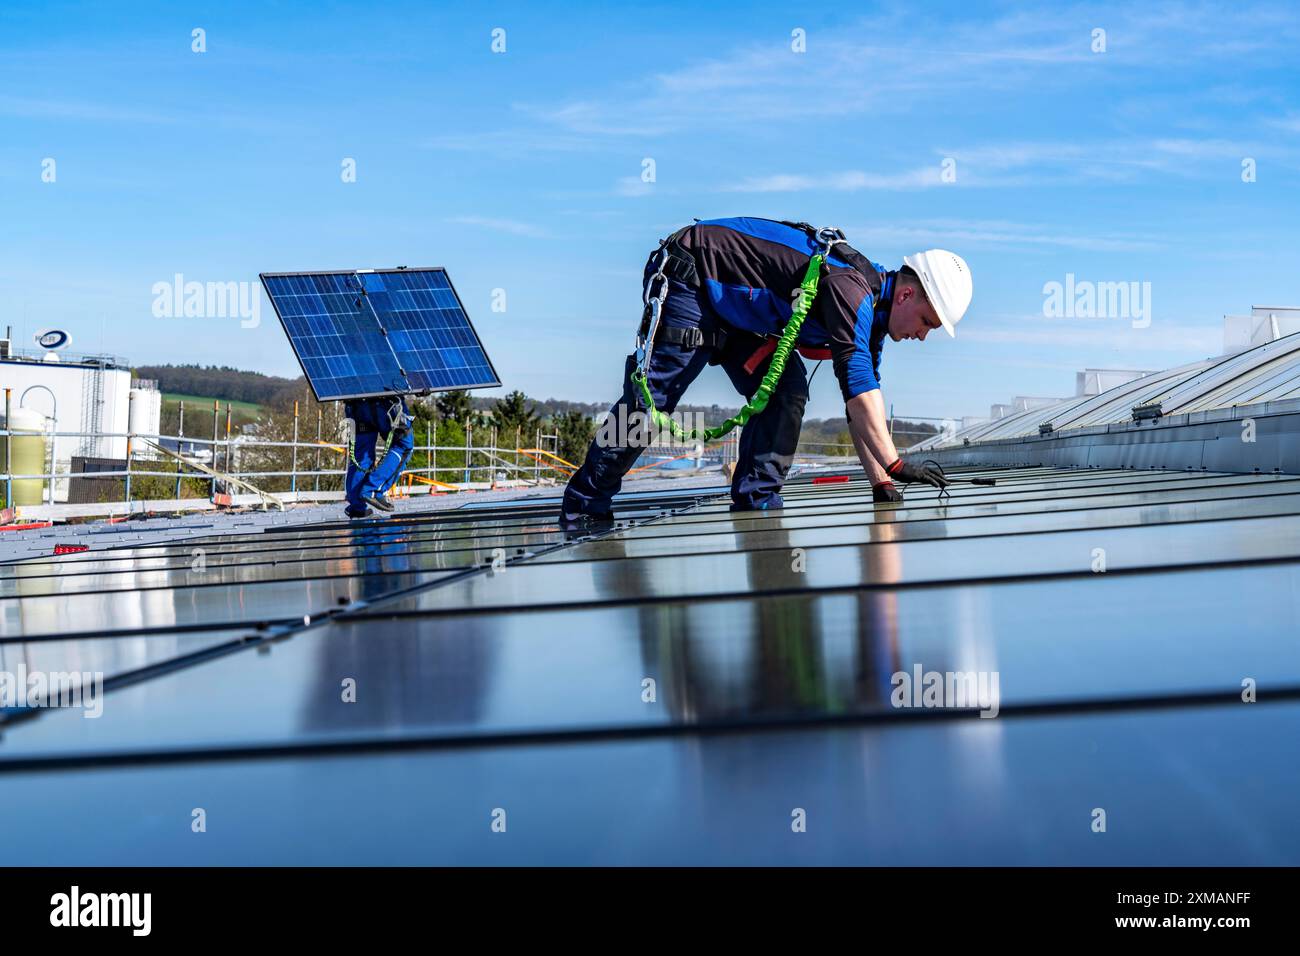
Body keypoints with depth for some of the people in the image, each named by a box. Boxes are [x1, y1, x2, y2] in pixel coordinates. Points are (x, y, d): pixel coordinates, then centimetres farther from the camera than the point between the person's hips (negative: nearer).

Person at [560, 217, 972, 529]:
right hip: (686, 276, -9)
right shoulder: (850, 287, -27)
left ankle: (756, 505, -5)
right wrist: (893, 465, -37)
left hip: (733, 302, 9)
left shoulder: (871, 312, 3)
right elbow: (858, 385, -36)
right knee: (654, 396, -12)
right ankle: (583, 508, -3)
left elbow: (862, 405, 5)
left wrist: (880, 484, -2)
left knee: (786, 393, -5)